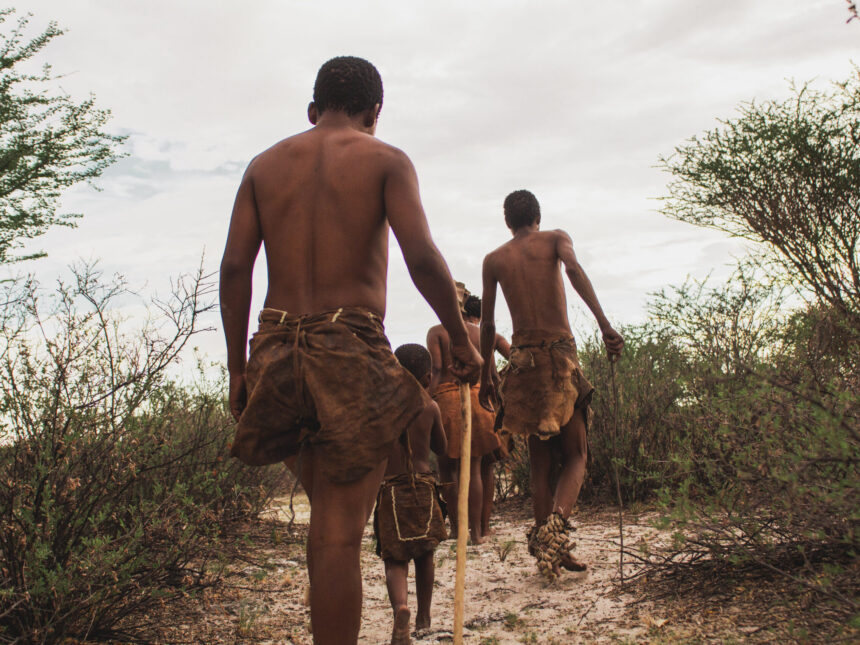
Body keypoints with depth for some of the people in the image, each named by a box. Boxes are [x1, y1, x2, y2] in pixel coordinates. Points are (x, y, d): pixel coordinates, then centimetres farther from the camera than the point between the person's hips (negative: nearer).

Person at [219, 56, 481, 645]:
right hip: (352, 350, -4)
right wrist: (462, 341, 1)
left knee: (327, 513, 24)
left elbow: (234, 266, 5)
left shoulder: (265, 164, 14)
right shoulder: (385, 159, 3)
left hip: (278, 350, 4)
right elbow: (423, 258, -12)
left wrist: (238, 367, 10)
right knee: (340, 532, -1)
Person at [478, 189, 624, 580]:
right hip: (561, 355, -2)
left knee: (540, 462, 11)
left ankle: (551, 549, 9)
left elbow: (487, 324, 11)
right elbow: (574, 270, -15)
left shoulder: (494, 260, 13)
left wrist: (484, 376, 19)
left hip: (522, 360, 2)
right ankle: (555, 523, -22)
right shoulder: (556, 239, 8)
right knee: (575, 457, 4)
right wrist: (604, 325, -25)